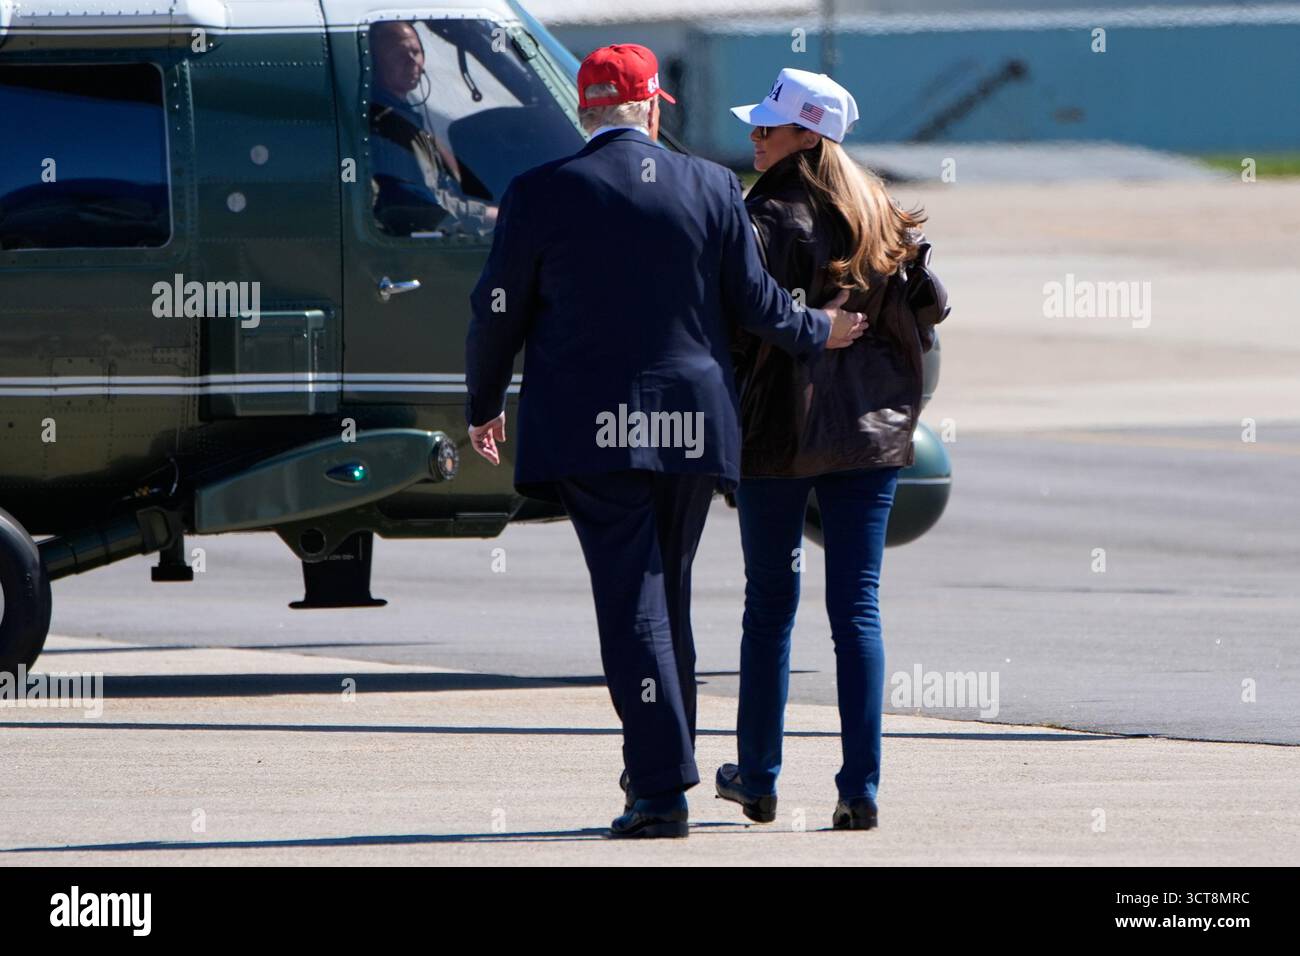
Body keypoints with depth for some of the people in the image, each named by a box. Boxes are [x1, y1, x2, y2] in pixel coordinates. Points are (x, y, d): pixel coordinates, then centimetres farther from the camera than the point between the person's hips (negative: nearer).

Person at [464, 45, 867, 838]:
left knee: (631, 602, -4)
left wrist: (484, 406, 16)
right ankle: (664, 765, 25)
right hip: (692, 430, 3)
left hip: (592, 431, -3)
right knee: (669, 596, 17)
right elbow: (755, 301, 4)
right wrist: (819, 332, 24)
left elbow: (499, 313, 1)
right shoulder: (713, 187, 1)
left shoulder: (540, 195, -5)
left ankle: (663, 788, -11)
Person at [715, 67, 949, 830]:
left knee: (770, 604, 9)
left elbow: (743, 328, -17)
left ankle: (758, 779, 18)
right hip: (874, 428, 4)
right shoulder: (882, 216, 6)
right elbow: (929, 307, 9)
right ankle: (862, 788, -6)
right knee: (858, 608, 3)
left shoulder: (772, 220, -12)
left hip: (782, 429, -4)